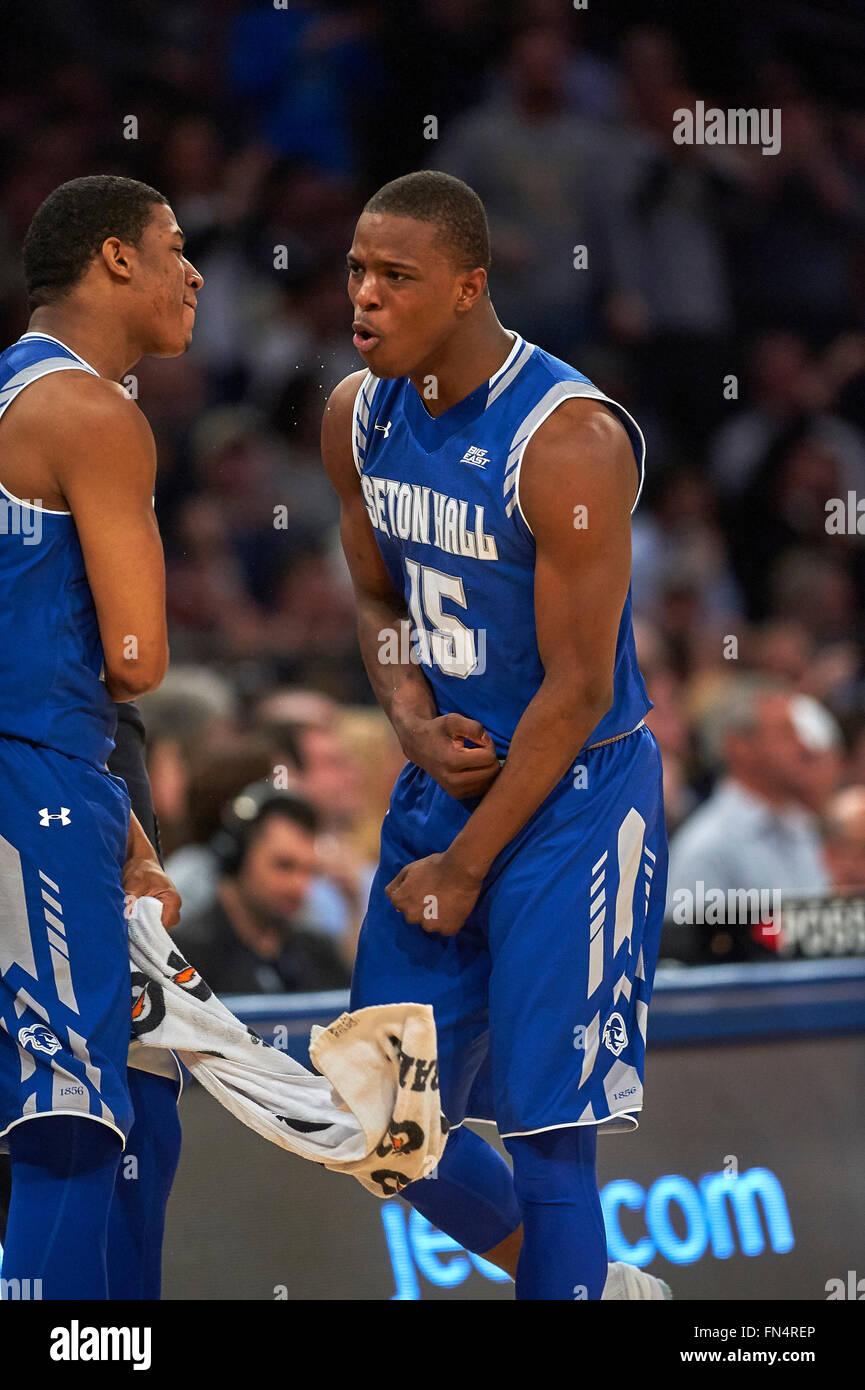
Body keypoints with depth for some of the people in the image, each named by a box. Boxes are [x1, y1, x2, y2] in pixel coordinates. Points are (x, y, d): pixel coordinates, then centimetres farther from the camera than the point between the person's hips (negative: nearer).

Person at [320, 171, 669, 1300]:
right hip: (445, 776, 8)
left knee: (544, 1131, -8)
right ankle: (593, 1287, 32)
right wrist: (416, 729, -5)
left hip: (573, 795, -8)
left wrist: (465, 867, -14)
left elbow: (577, 691, -19)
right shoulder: (359, 416, 1)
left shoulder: (571, 442, -22)